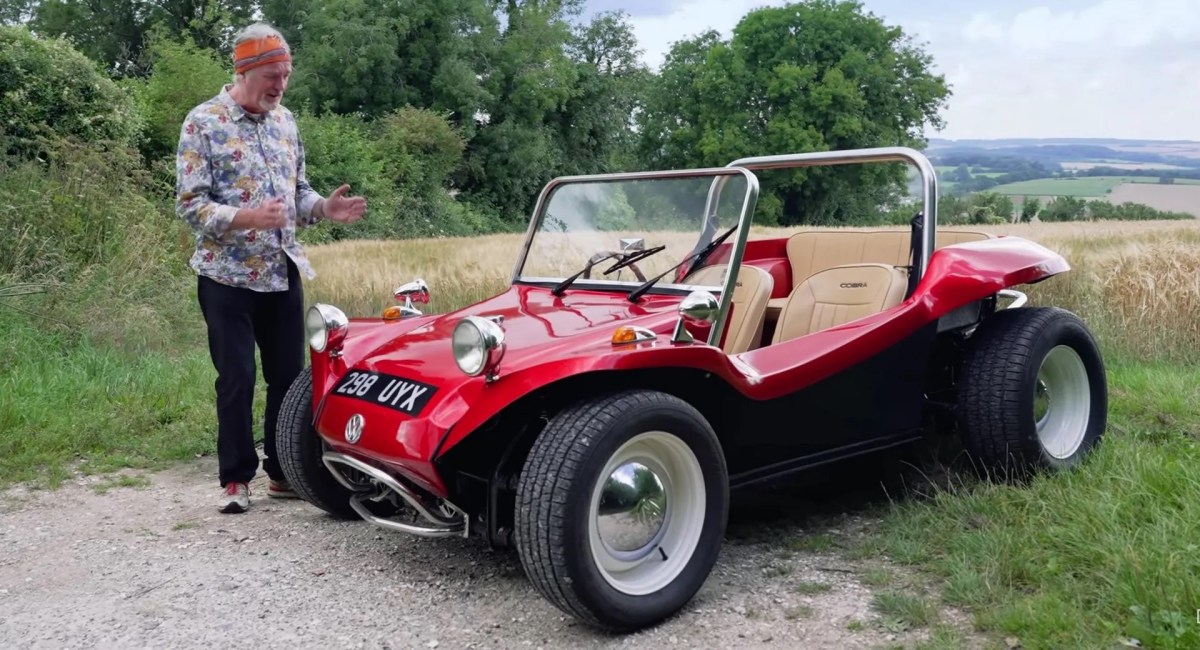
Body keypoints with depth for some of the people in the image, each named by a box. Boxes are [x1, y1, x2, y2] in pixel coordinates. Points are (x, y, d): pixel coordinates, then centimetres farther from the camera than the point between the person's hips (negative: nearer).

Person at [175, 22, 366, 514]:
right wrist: (248, 218, -27)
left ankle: (284, 472, 21)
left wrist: (324, 208, -5)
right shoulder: (203, 123, -8)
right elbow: (189, 205, -12)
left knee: (290, 376, 8)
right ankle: (235, 479, 13)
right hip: (228, 276, -5)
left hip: (283, 273, 6)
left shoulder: (284, 121, 10)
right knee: (236, 379, 0)